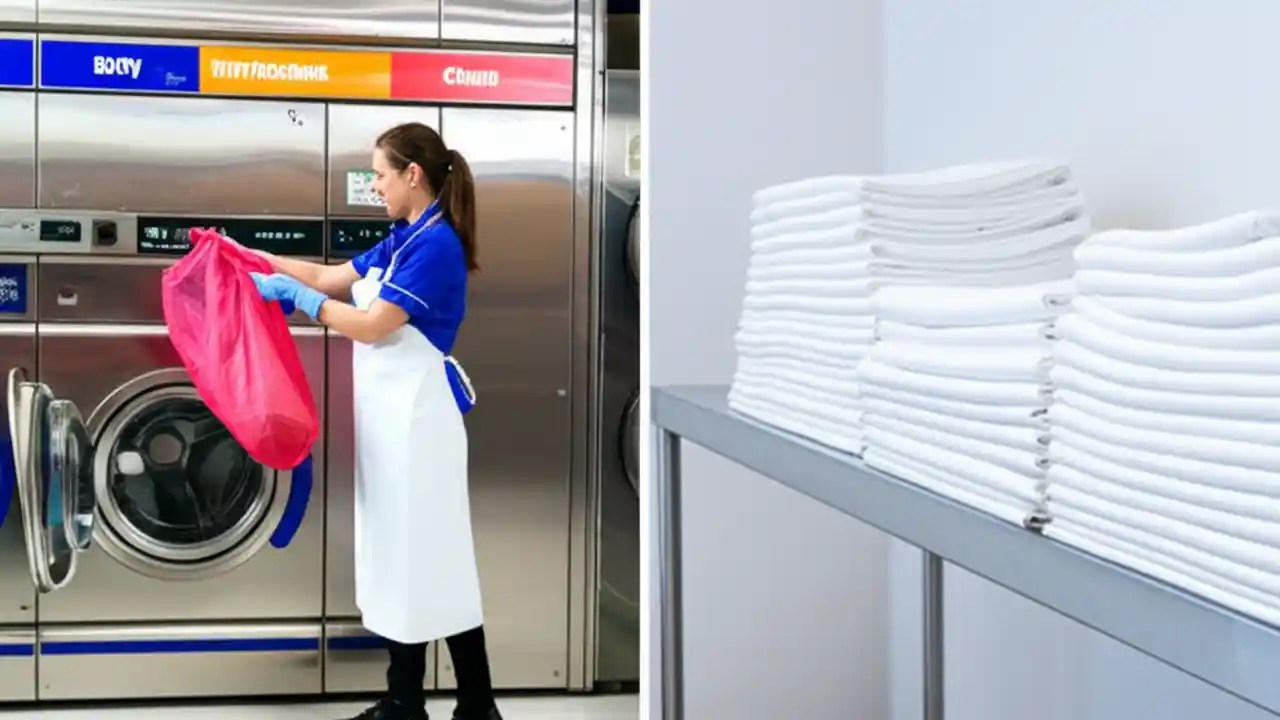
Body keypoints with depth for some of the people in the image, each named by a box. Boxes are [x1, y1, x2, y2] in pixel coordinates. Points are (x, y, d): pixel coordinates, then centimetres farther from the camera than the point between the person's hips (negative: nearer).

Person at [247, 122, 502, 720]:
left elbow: (373, 326, -17)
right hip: (386, 412, 10)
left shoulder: (437, 244, -16)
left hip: (417, 413, -10)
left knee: (433, 554, -4)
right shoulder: (402, 240, 13)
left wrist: (295, 296, -10)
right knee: (399, 552, 12)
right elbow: (329, 278, 18)